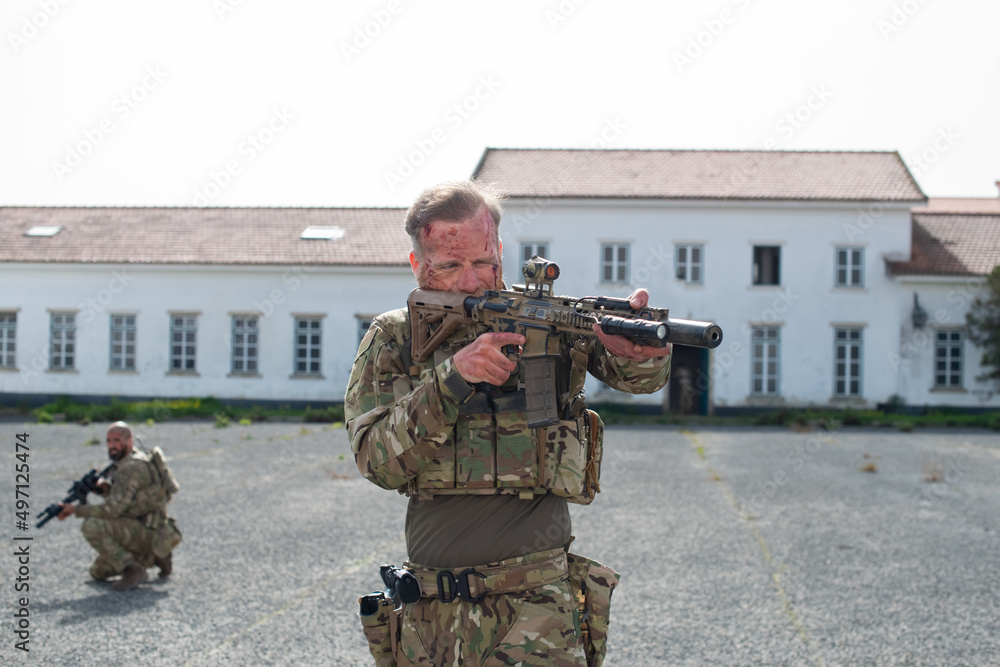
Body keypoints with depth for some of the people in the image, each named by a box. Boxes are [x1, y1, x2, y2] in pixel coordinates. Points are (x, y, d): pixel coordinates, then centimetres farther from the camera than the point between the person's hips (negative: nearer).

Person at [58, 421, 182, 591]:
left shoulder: (132, 467, -21)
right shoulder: (123, 462, 12)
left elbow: (113, 509, -25)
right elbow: (119, 498, 17)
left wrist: (76, 510, -17)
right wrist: (104, 488, -4)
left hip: (146, 531, -10)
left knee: (91, 526, -26)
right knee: (98, 572, 17)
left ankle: (132, 570, -20)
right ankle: (155, 557, 20)